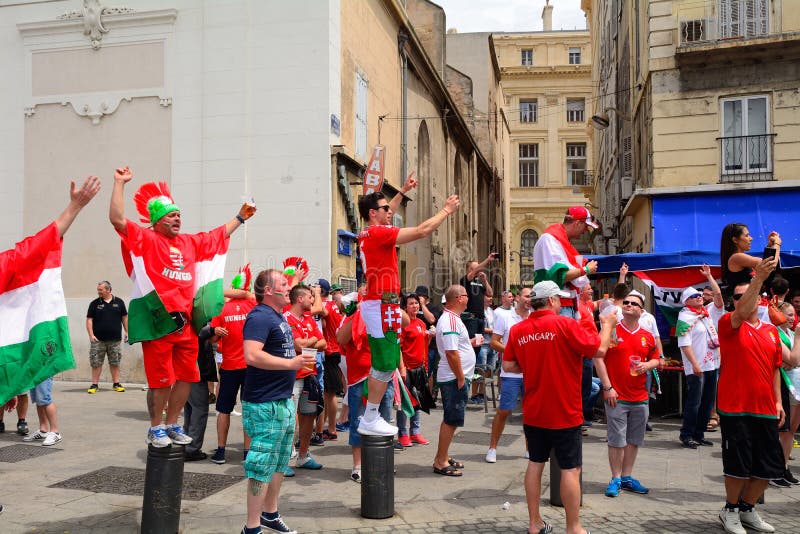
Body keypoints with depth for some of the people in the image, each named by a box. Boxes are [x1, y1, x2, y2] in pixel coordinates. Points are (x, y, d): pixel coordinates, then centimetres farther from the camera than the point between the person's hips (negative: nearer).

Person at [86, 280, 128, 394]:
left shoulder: (119, 302, 7)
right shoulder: (94, 303, 4)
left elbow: (124, 317, 13)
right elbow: (89, 320, 1)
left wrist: (127, 331, 8)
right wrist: (91, 335, -9)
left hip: (115, 339, 1)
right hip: (98, 340, -1)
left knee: (115, 362, 7)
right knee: (96, 363, 0)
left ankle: (116, 384, 14)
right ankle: (94, 385, 7)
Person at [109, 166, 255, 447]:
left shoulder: (190, 242, 16)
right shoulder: (145, 239, -2)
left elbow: (219, 234, 30)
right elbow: (117, 219, -14)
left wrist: (240, 218, 36)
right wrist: (120, 183, -15)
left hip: (185, 322, 6)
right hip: (158, 321, -6)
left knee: (186, 376, 10)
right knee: (161, 379, -1)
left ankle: (172, 424, 25)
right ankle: (155, 428, 16)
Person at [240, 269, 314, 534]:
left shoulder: (279, 317, 13)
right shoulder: (260, 316, -17)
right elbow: (252, 355, -29)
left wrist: (298, 359, 13)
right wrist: (291, 363, -26)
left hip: (284, 401, 10)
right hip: (266, 404, -10)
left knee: (279, 462, 19)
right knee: (262, 466, -4)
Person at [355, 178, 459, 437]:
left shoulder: (368, 233, 14)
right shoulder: (379, 233, -14)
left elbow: (386, 214, 37)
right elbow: (422, 231, -17)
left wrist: (403, 191, 40)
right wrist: (446, 210, -4)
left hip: (377, 304, 11)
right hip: (382, 305, -11)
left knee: (383, 364, 14)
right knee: (384, 365, -6)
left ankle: (371, 416, 19)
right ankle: (370, 420, 0)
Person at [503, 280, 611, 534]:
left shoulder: (518, 330, -1)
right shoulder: (564, 324, -15)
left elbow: (508, 365, 4)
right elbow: (598, 349, -12)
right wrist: (607, 325, 5)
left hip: (533, 412, 5)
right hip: (564, 412, -5)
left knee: (535, 463, 14)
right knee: (571, 469, 4)